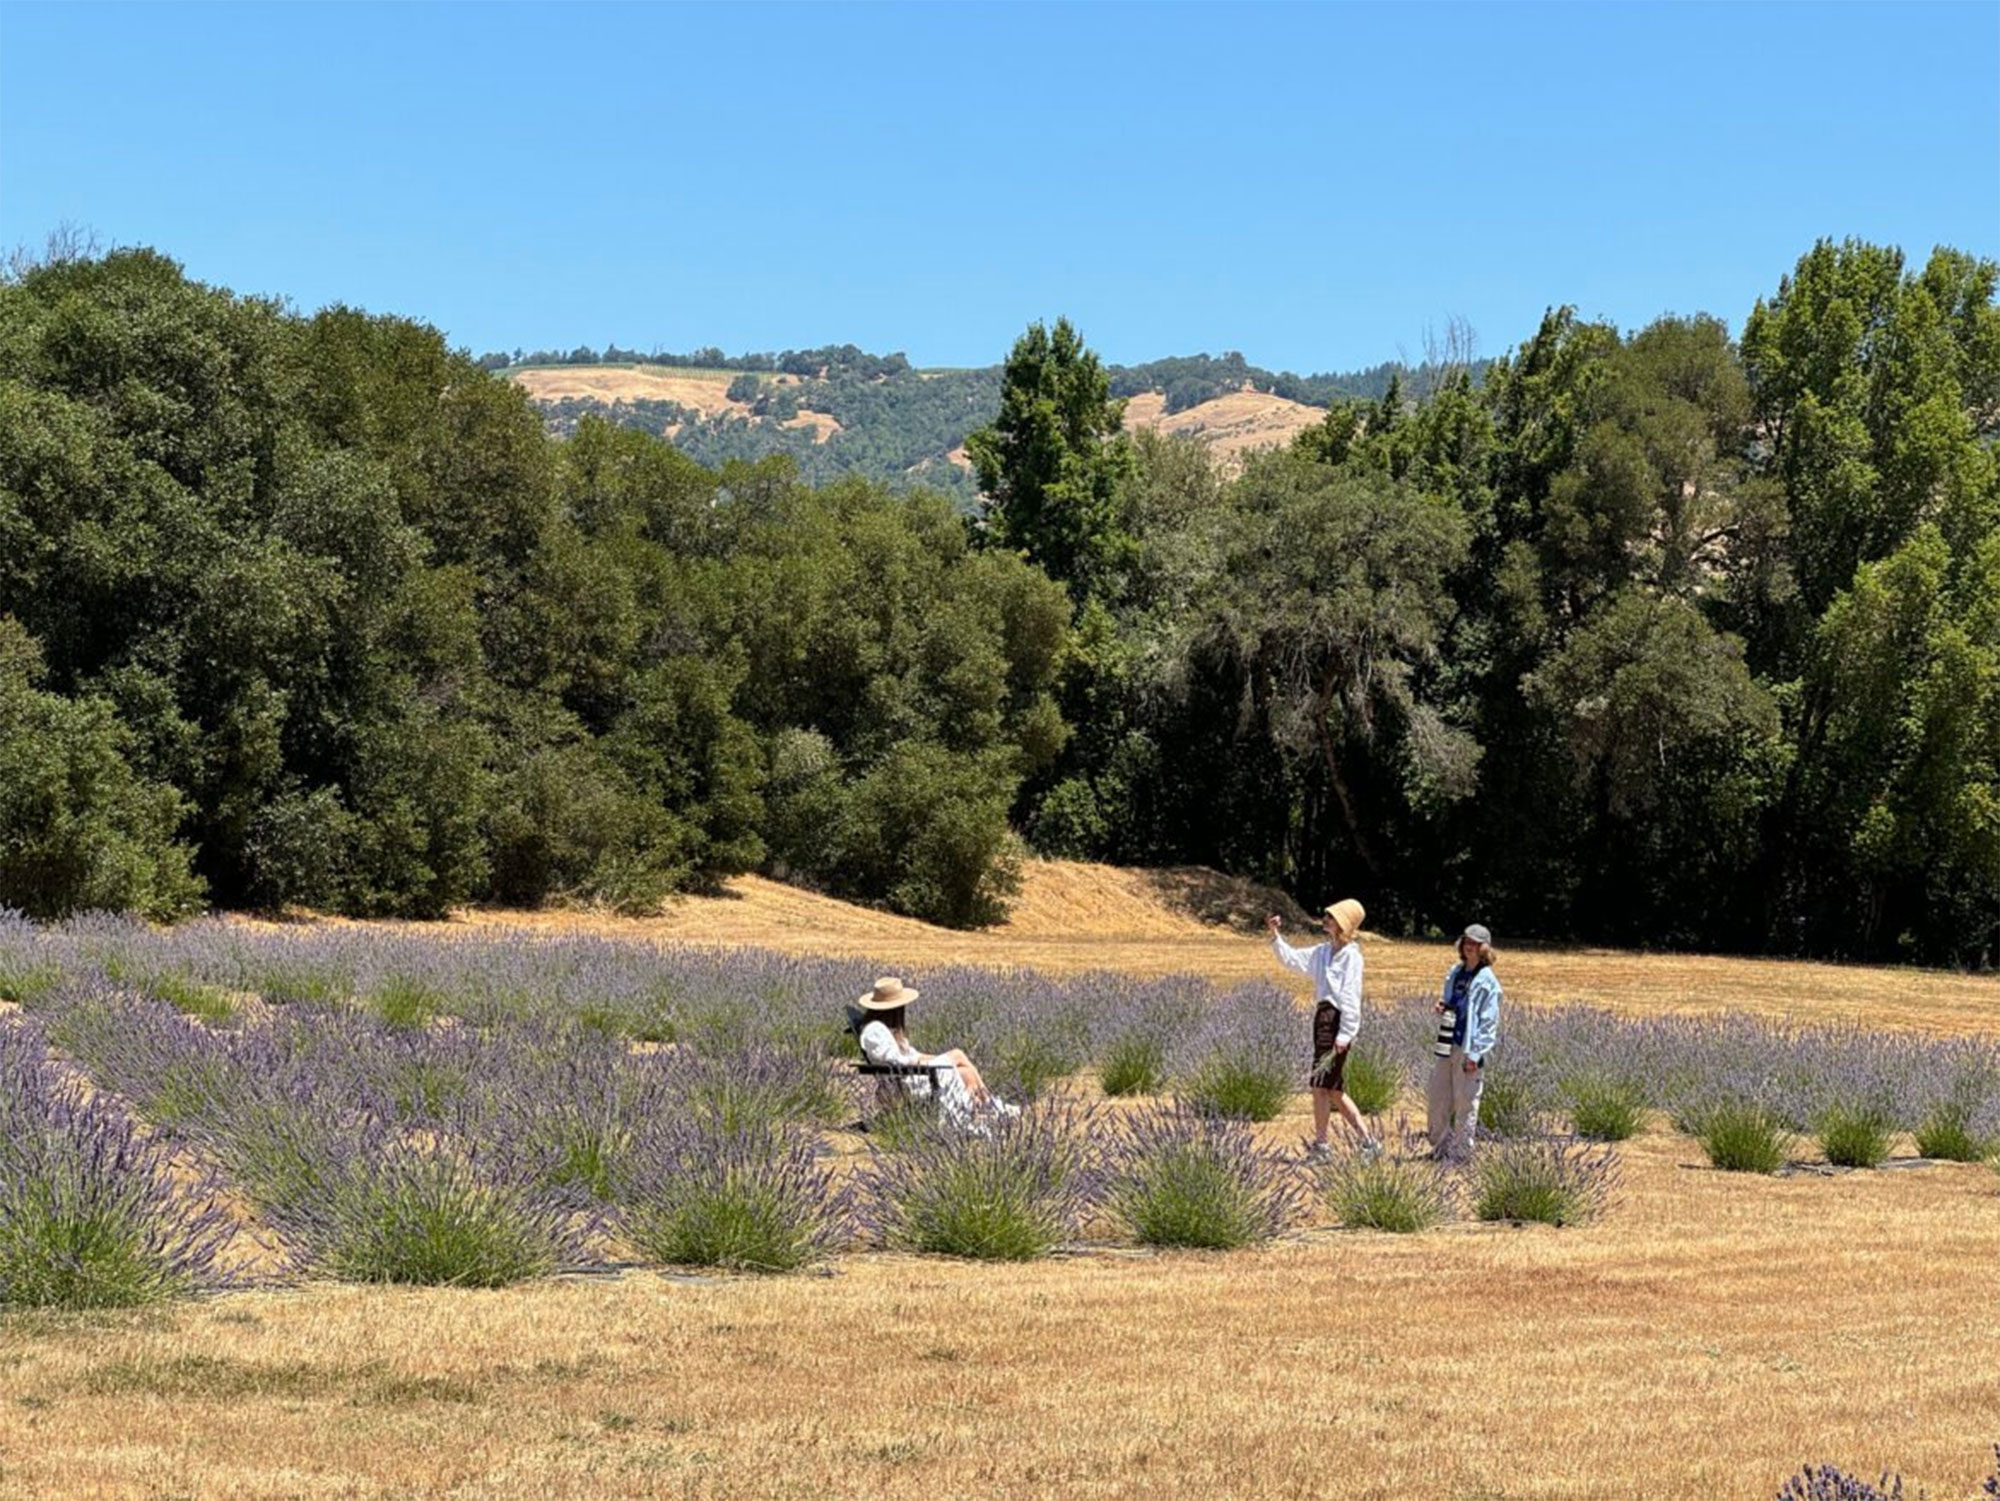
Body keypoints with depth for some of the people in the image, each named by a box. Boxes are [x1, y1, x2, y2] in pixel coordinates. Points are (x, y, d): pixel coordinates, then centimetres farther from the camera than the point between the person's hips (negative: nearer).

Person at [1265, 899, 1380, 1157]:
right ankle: (1367, 1141, 14)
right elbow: (1290, 958, 24)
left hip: (1336, 1020, -9)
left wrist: (1345, 1033, -18)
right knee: (1334, 1090, 11)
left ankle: (1320, 1144, 2)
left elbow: (1351, 998, -14)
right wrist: (1275, 934, 13)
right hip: (1322, 1017, 9)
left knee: (1321, 1086, -5)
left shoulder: (1351, 955, -10)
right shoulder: (1322, 952, 15)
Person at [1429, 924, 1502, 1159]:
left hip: (1468, 1050, -7)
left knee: (1465, 1103, 0)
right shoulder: (1455, 973, 13)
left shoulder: (1487, 981, -7)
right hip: (1446, 1047, 7)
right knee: (1437, 1098, 9)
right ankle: (1440, 1145, 23)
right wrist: (1441, 1009, 2)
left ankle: (1460, 1150, 8)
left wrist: (1475, 1054, -15)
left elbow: (1489, 1021, -10)